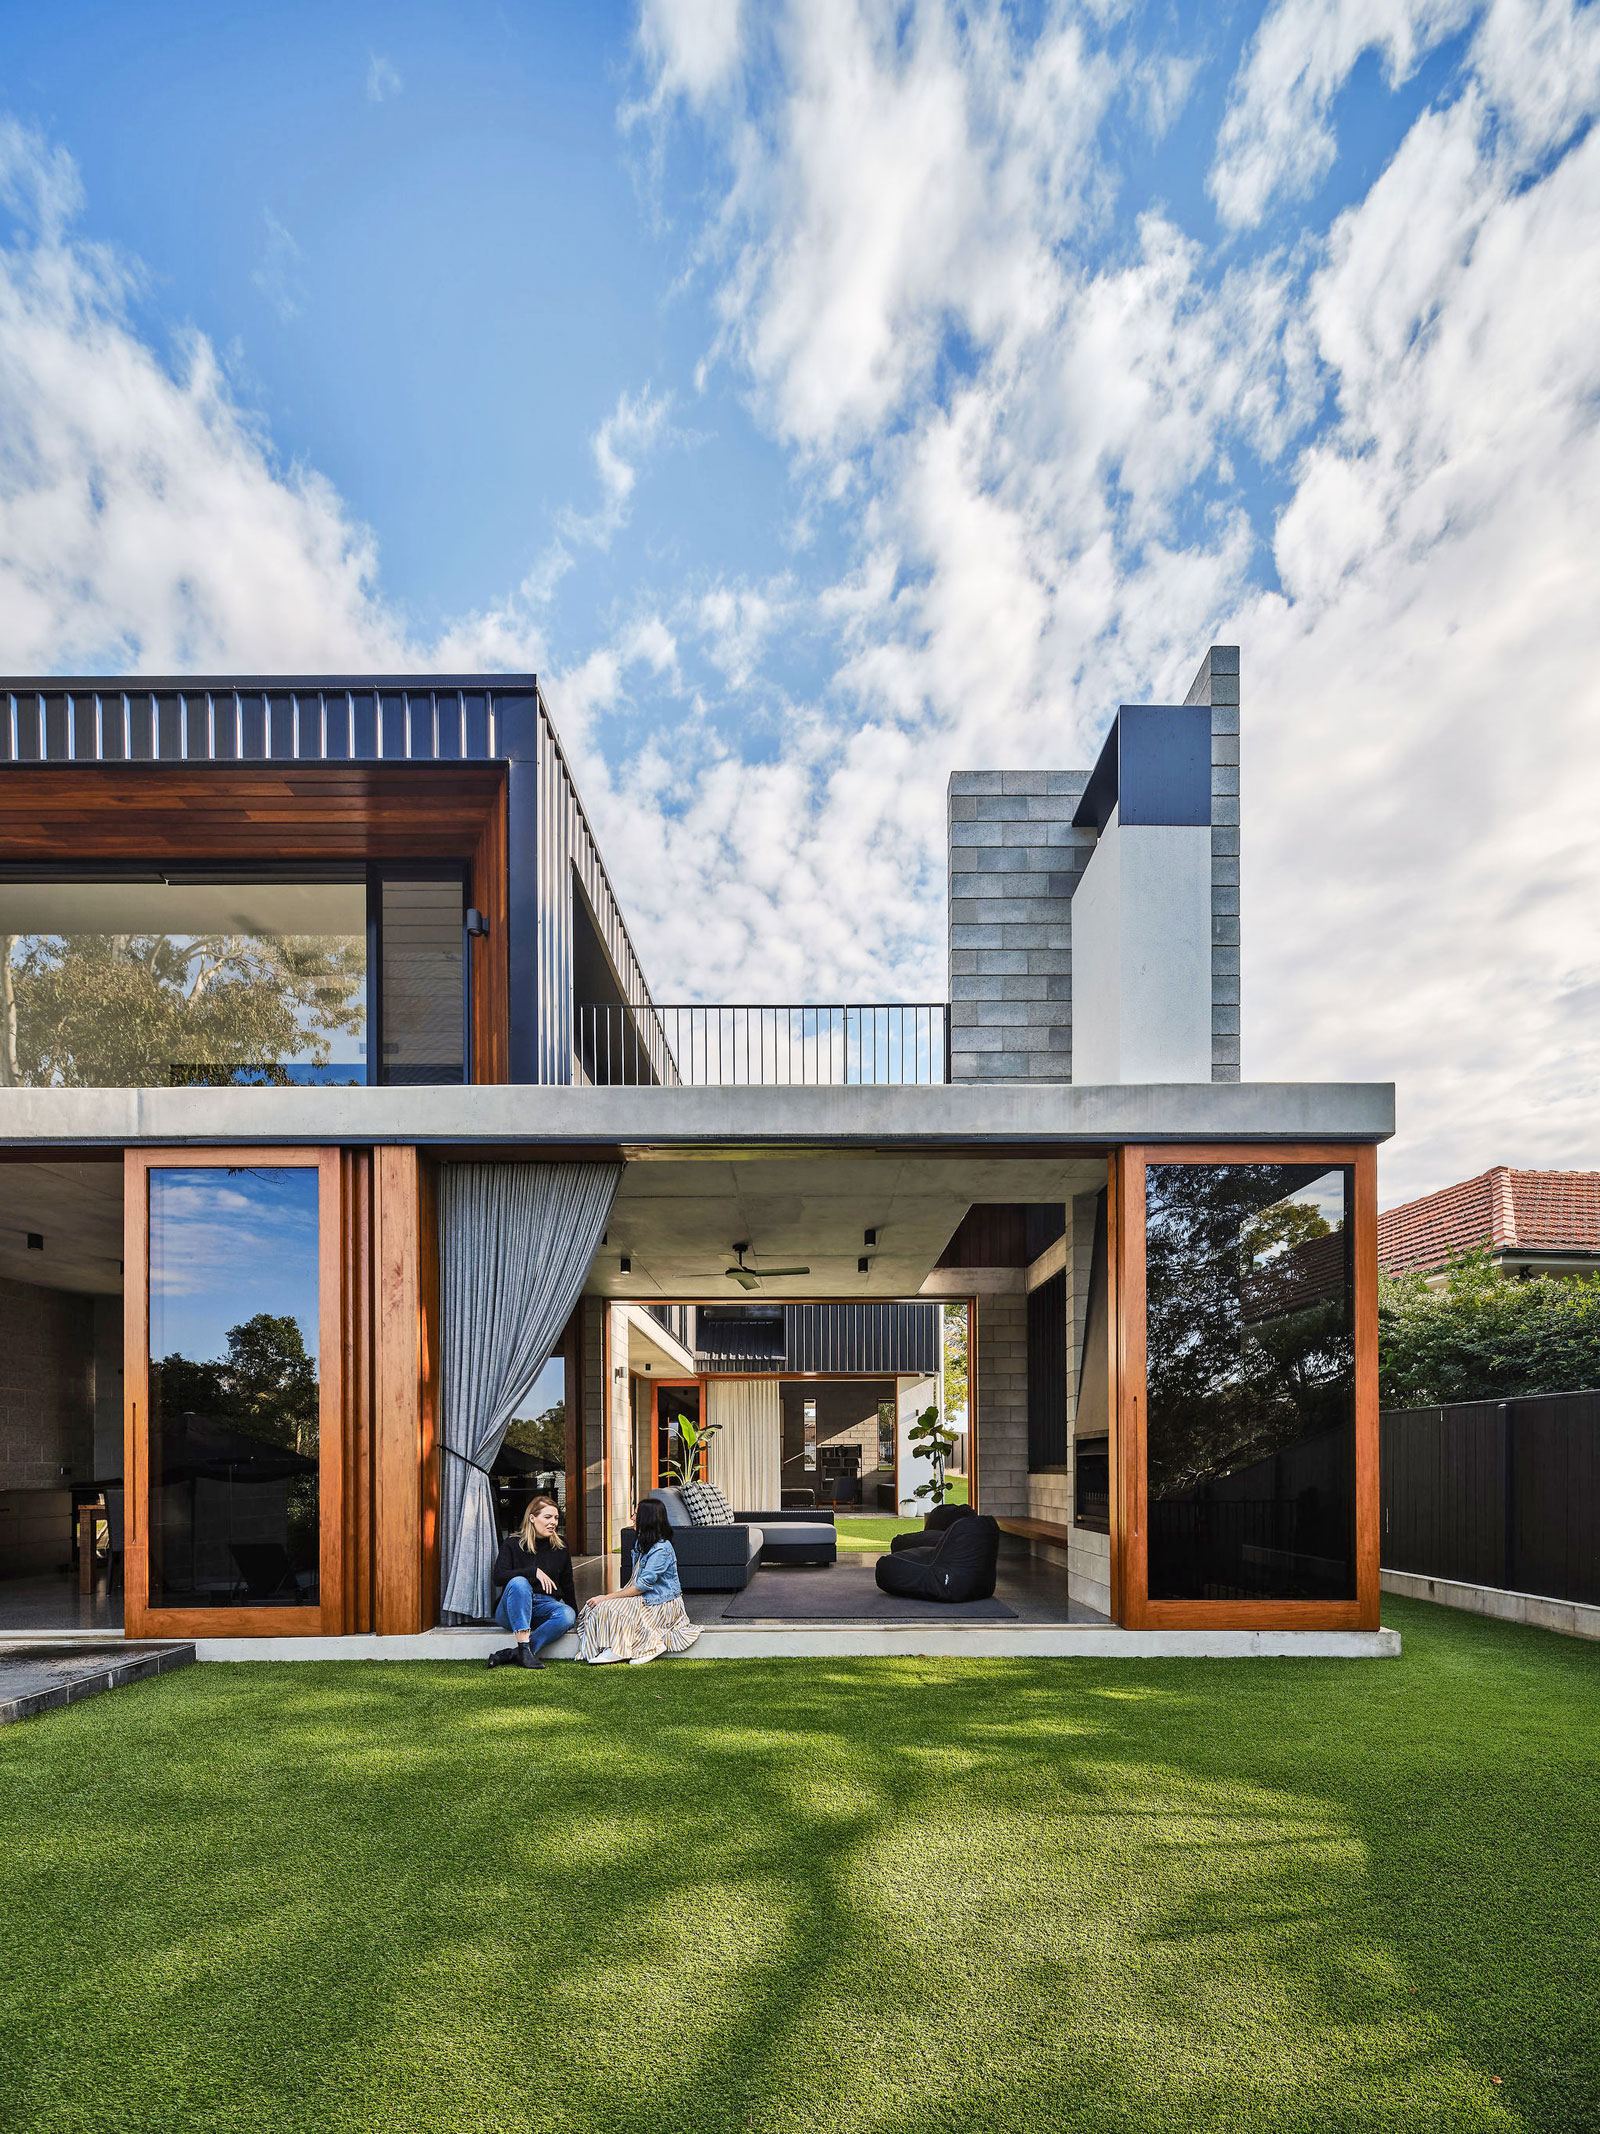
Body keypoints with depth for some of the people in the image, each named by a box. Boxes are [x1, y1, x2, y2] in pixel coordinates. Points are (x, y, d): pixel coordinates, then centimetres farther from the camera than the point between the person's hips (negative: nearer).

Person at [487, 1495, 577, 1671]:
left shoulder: (559, 1550, 14)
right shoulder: (512, 1544, 3)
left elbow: (567, 1587, 20)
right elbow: (499, 1577, -11)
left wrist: (577, 1616, 12)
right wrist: (534, 1572, -18)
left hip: (544, 1608, 3)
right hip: (511, 1610, -3)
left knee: (567, 1614, -31)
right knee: (519, 1582, -35)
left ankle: (511, 1654, -36)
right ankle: (524, 1648, -42)